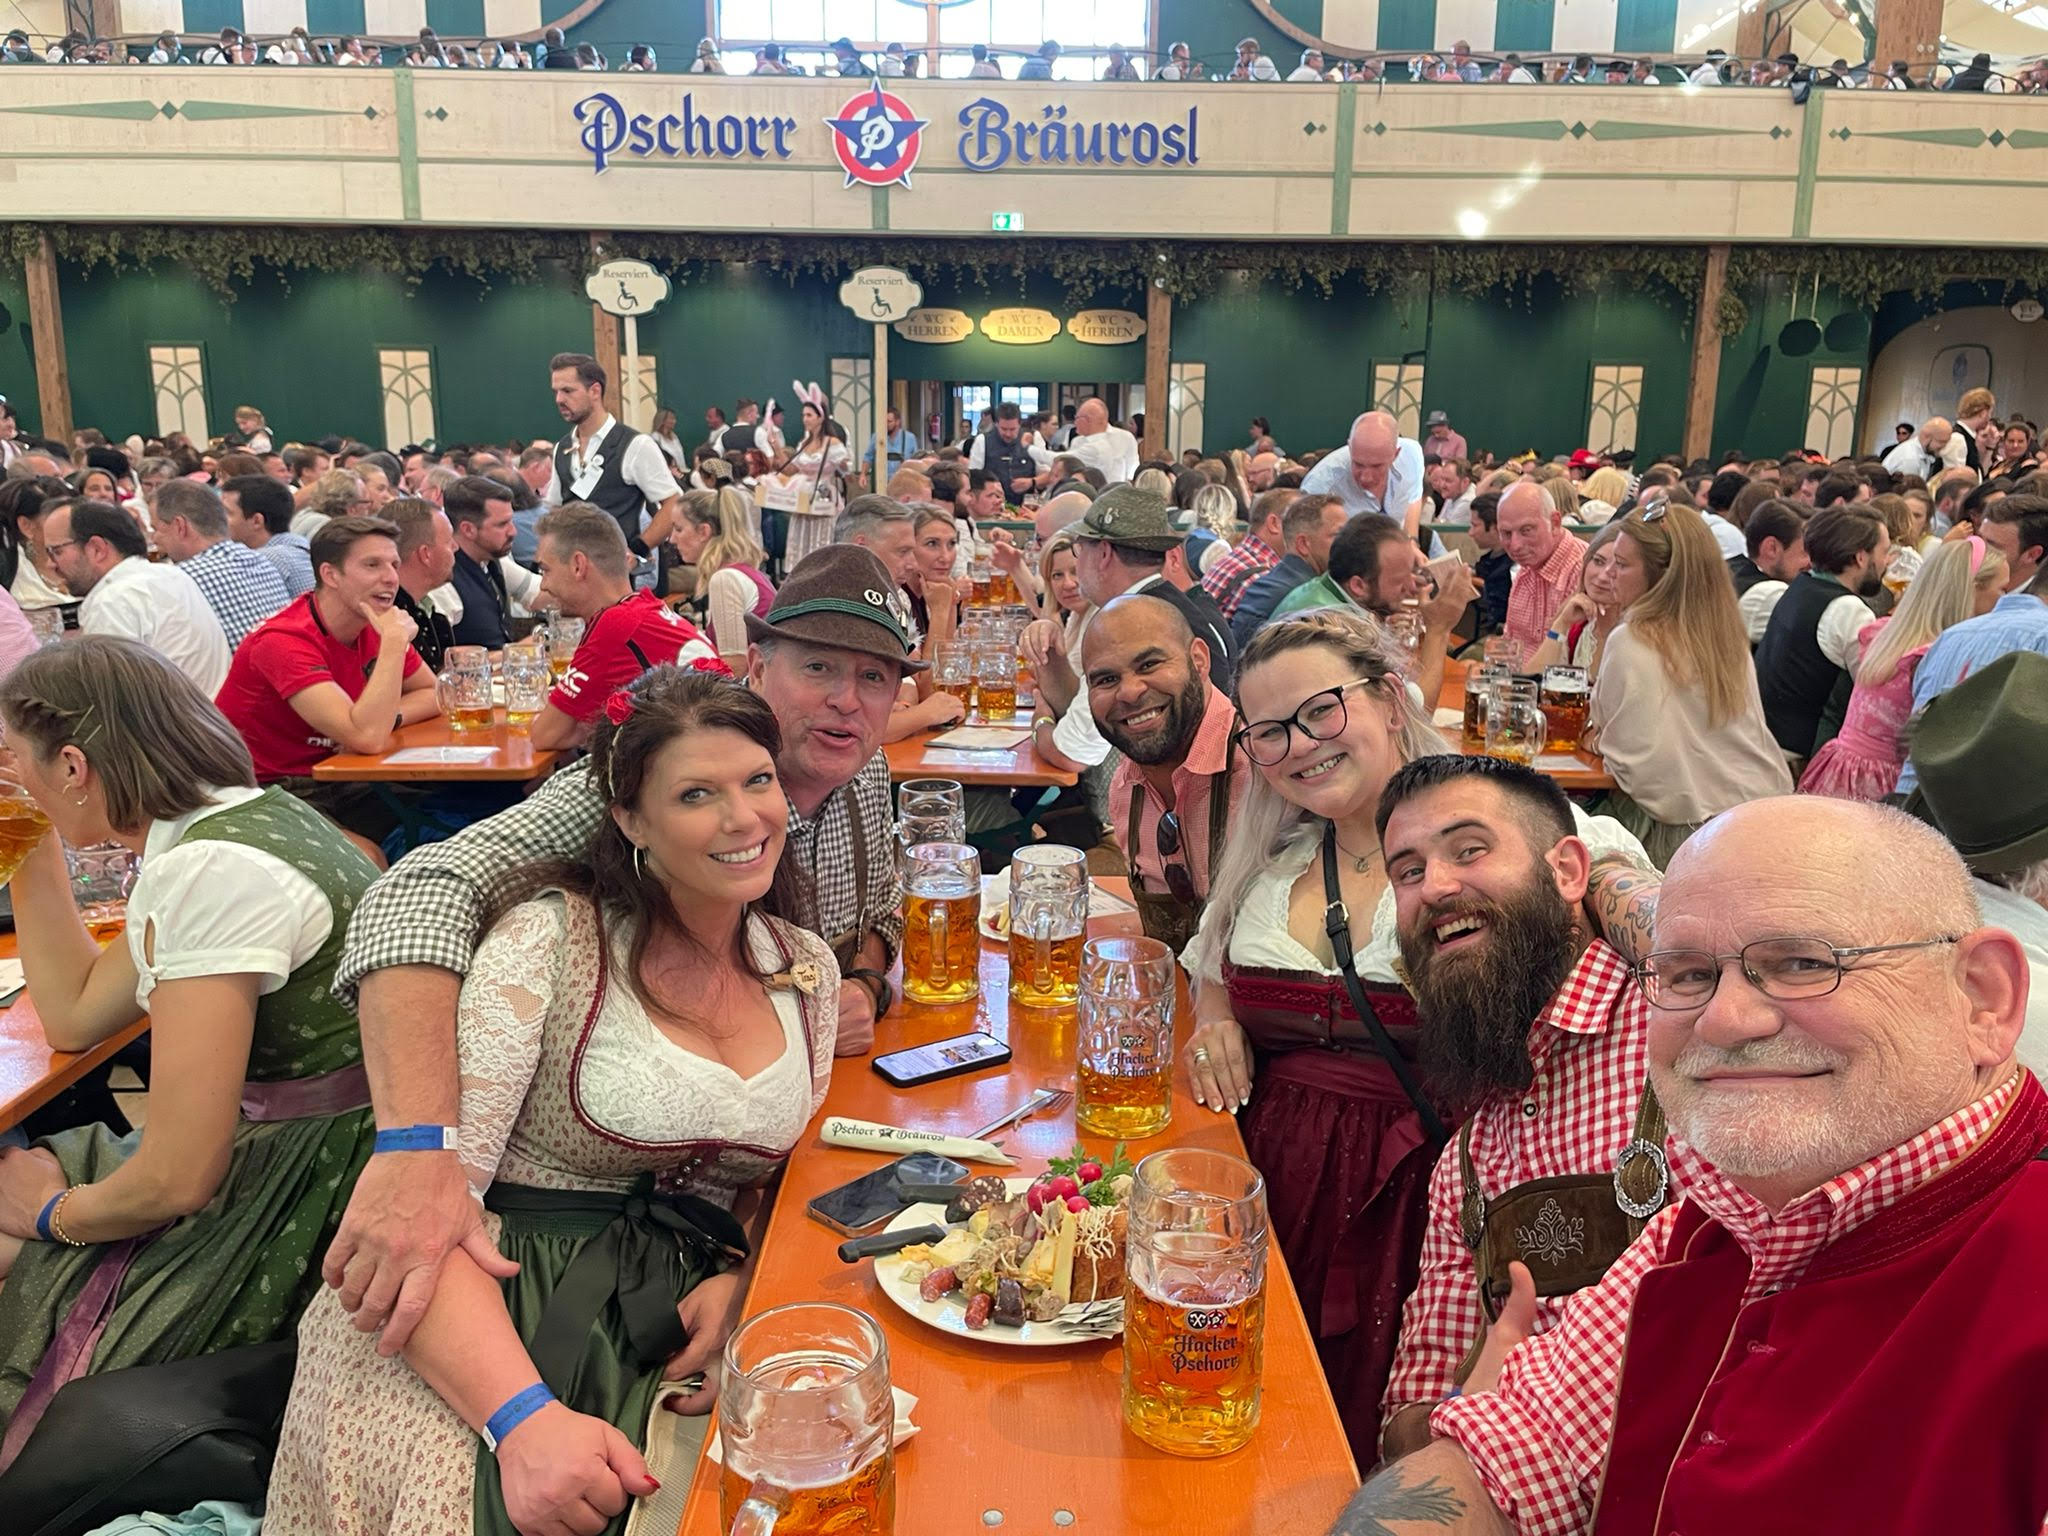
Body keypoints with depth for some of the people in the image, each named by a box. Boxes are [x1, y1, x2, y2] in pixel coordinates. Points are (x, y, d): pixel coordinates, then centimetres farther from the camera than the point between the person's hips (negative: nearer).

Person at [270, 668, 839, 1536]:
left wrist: (736, 1279, -5)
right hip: (501, 1306, -4)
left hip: (674, 1329, 5)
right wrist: (527, 1417, -29)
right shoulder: (551, 939, -12)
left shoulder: (809, 969, 6)